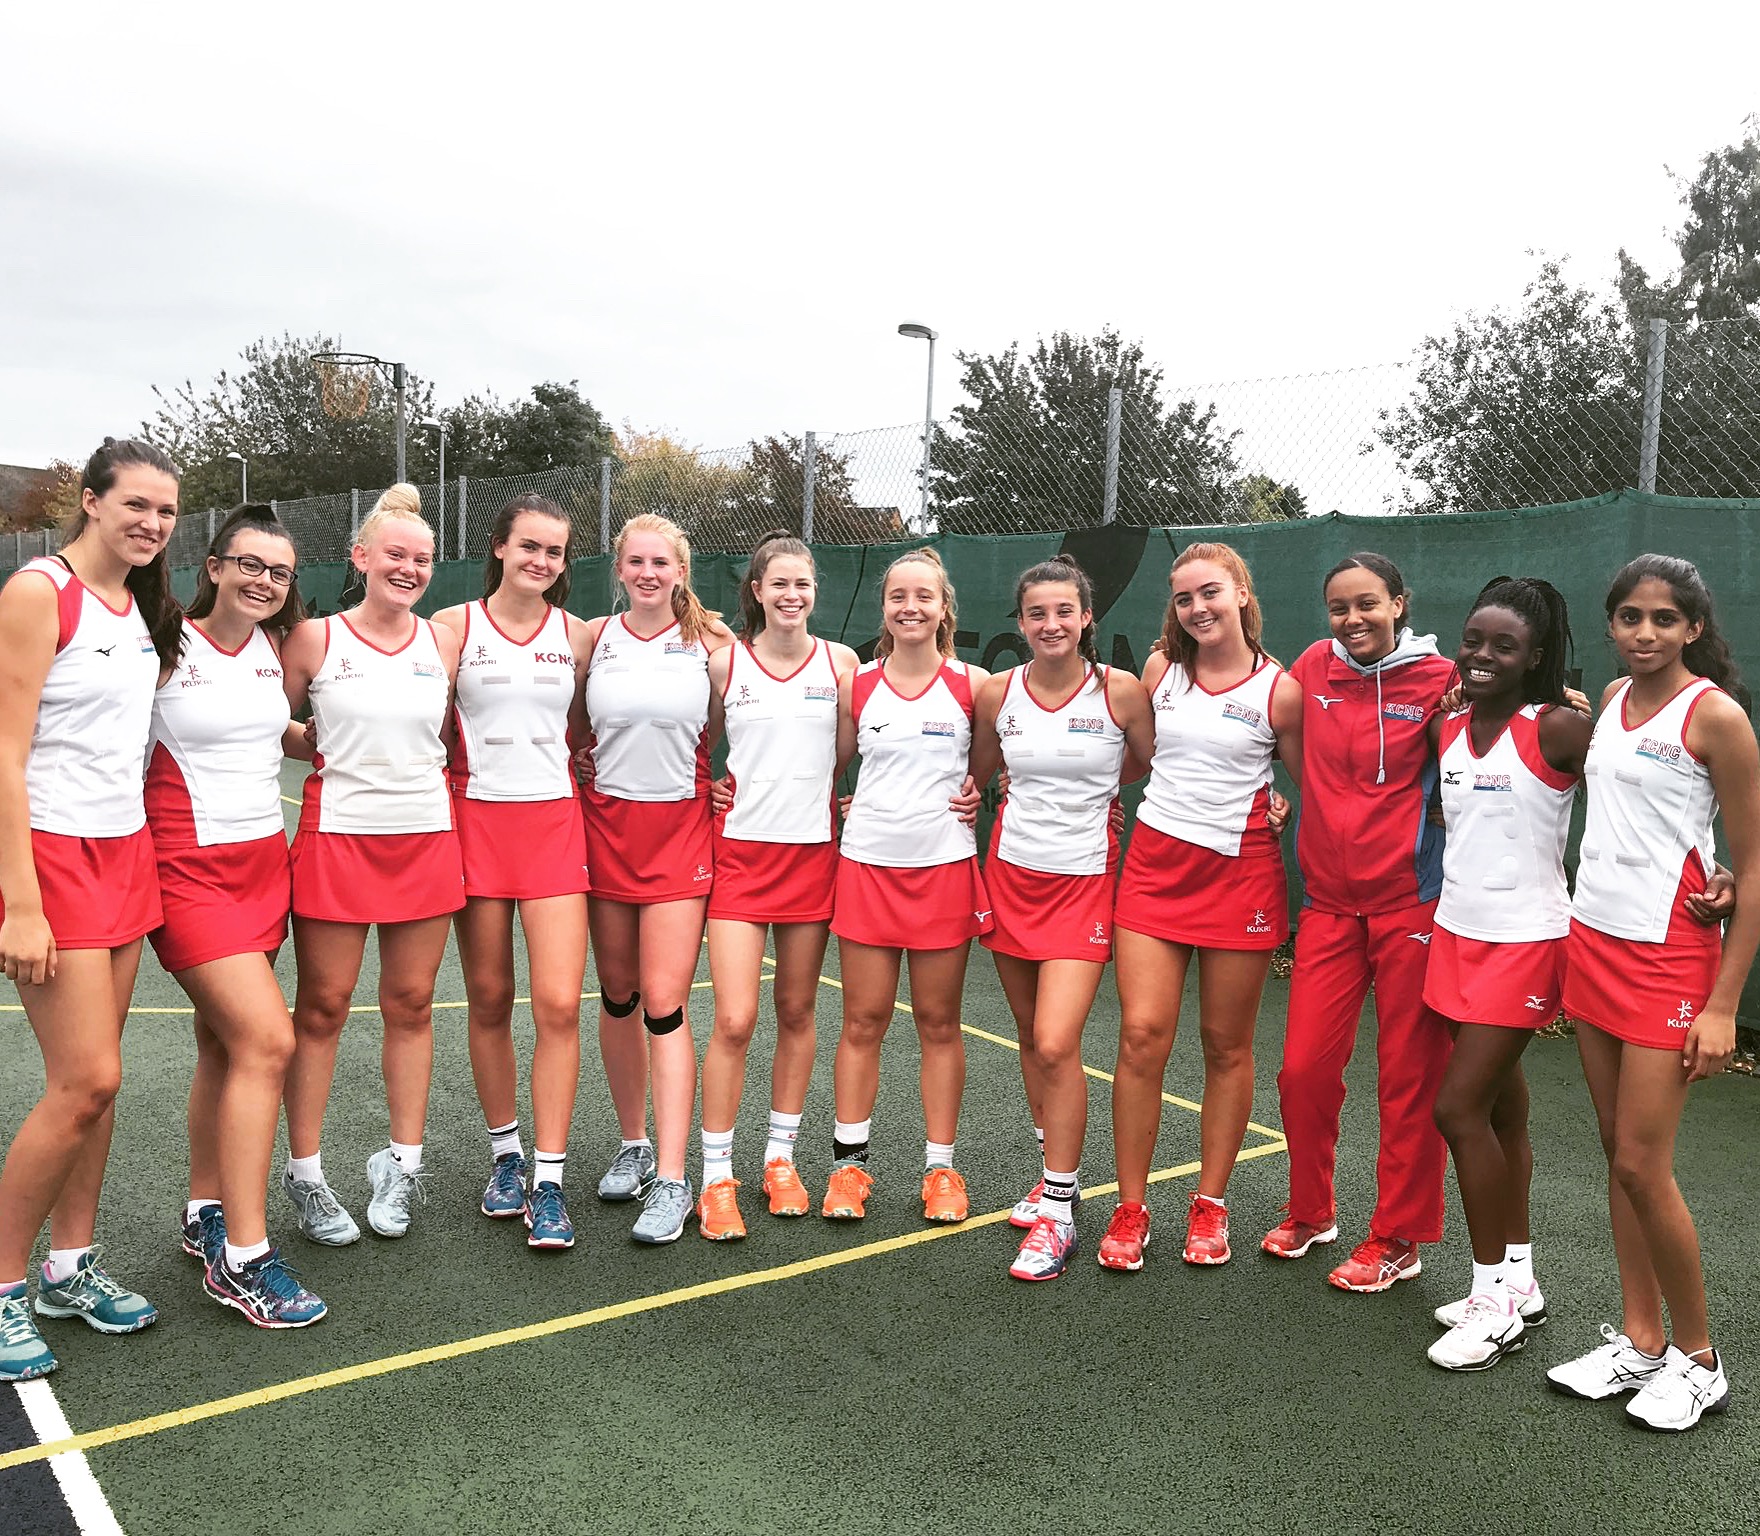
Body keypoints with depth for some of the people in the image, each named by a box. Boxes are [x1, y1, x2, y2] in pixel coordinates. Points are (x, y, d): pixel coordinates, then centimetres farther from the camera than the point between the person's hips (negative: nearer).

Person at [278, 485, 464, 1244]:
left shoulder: (445, 643, 7)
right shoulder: (315, 638, -2)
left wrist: (412, 758, 6)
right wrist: (331, 752, -1)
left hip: (426, 837, 3)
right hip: (337, 834, -3)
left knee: (410, 1004, 8)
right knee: (322, 1007, 4)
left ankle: (402, 1165, 20)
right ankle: (304, 1173, 16)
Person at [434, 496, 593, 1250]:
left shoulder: (576, 634, 6)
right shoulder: (453, 626, 0)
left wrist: (537, 750, 1)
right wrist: (469, 758, -6)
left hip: (554, 820, 1)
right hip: (477, 820, 0)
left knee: (559, 1004, -8)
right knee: (489, 1000, 8)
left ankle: (548, 1181, 2)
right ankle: (505, 1153, 27)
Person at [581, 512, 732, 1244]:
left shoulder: (711, 641, -1)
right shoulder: (592, 638, 4)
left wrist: (717, 783, -3)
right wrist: (585, 772, 3)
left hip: (680, 828, -3)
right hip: (606, 824, 3)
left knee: (663, 1002, -9)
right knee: (617, 998, 11)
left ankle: (672, 1180, -4)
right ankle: (633, 1145, 29)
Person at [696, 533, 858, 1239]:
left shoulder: (841, 662, 3)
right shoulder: (724, 662, 1)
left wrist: (837, 795, 4)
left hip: (813, 851, 2)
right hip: (740, 851, -2)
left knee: (796, 1012, 10)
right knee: (734, 1021, -8)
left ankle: (781, 1156, 26)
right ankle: (716, 1176, 5)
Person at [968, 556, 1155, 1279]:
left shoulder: (1121, 691, -8)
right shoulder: (997, 692, 1)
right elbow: (975, 777, 13)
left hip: (1084, 880, -4)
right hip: (1011, 874, 4)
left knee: (1056, 1044, -12)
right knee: (1032, 1036, 13)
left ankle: (1057, 1213, 1)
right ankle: (1056, 1169, 32)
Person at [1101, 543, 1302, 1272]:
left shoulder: (1280, 689, -3)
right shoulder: (1160, 669, 5)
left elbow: (1311, 784, 8)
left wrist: (1275, 811, -5)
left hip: (1240, 871, -2)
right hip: (1155, 863, 2)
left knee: (1226, 1046, 7)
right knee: (1141, 1034, -6)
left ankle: (1210, 1205, 23)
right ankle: (1130, 1210, 7)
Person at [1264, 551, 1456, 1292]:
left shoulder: (1438, 680, -5)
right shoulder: (1314, 667, 5)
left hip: (1412, 901, -3)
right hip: (1330, 902, 3)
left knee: (1411, 1077, 6)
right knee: (1303, 1069, 5)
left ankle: (1398, 1239, 22)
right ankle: (1310, 1212, 28)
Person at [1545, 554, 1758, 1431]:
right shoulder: (1613, 698, 8)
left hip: (1668, 959, -7)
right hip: (1592, 942, 7)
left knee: (1642, 1165, -5)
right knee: (1618, 1154, 11)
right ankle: (1640, 1343, 22)